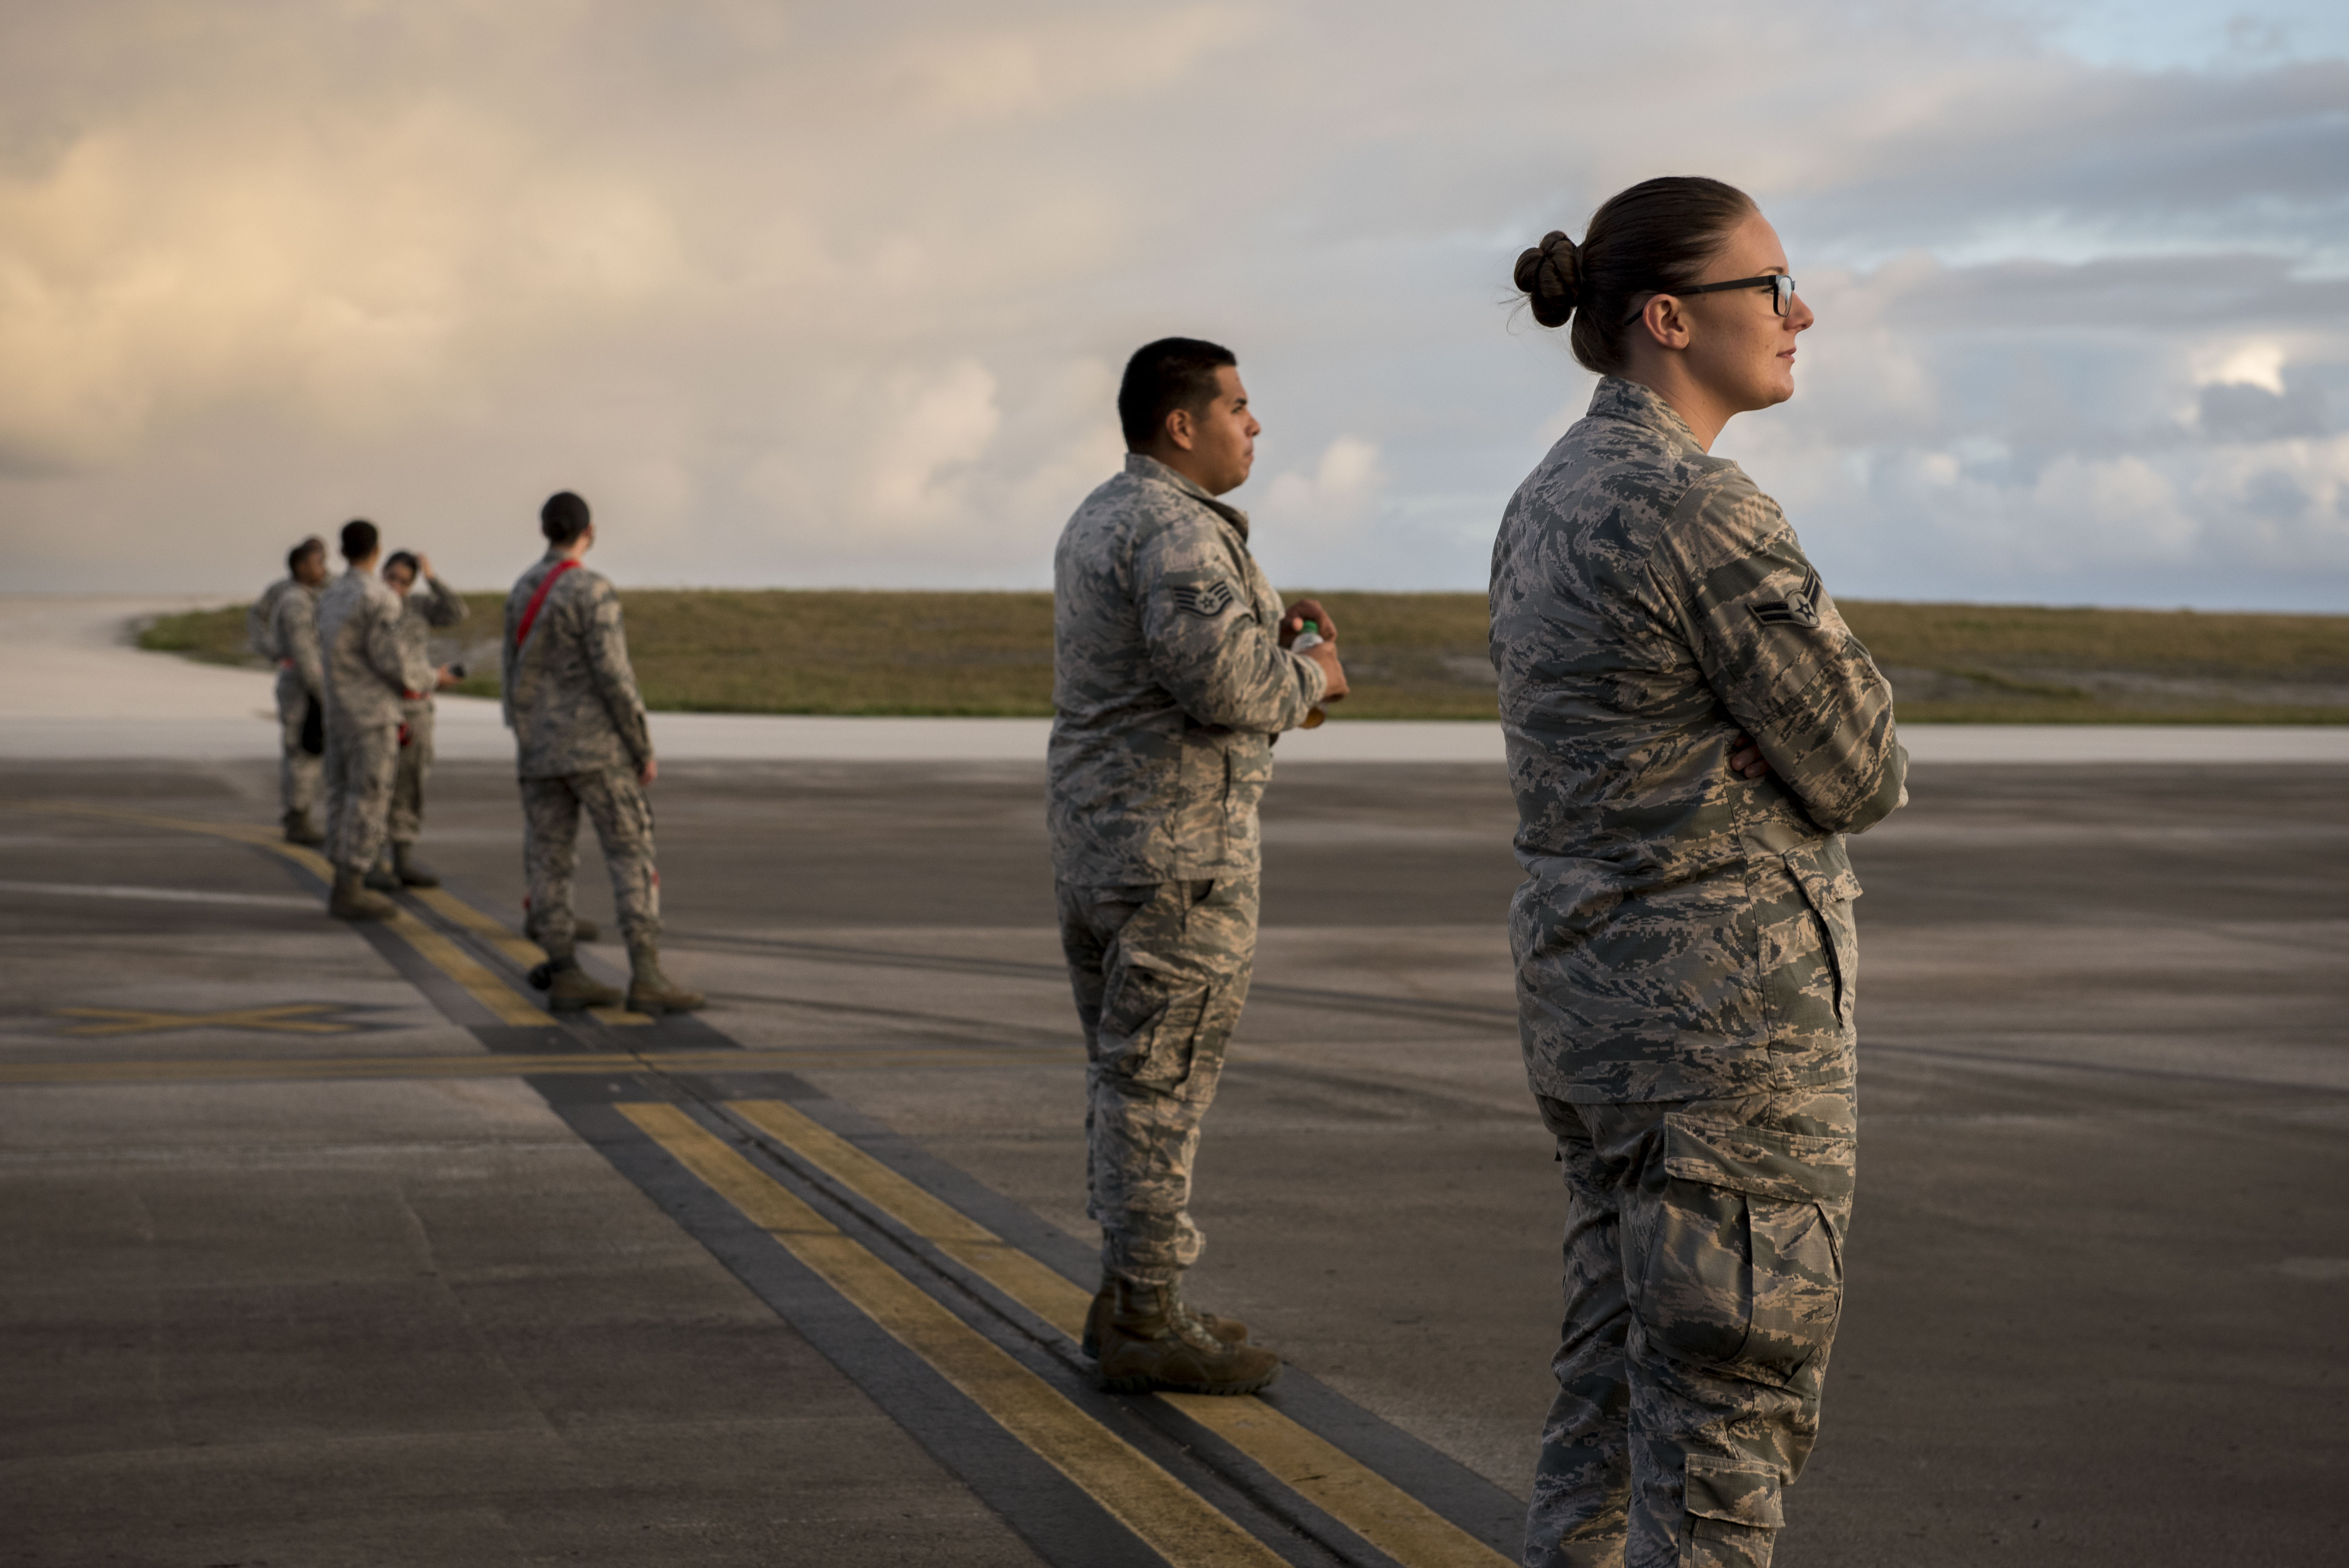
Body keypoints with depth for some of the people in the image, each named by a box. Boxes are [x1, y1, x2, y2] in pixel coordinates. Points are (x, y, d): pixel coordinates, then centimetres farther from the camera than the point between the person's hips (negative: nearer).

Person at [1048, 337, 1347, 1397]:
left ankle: (1129, 1300, 22)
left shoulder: (1100, 522, 16)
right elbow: (1221, 681, -27)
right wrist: (1310, 678, -8)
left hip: (1094, 833, 10)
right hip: (1178, 842, -10)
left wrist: (1267, 636, 12)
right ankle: (1148, 1322, 0)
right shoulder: (1175, 529, -16)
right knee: (1159, 1081, -5)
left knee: (1129, 1074, 15)